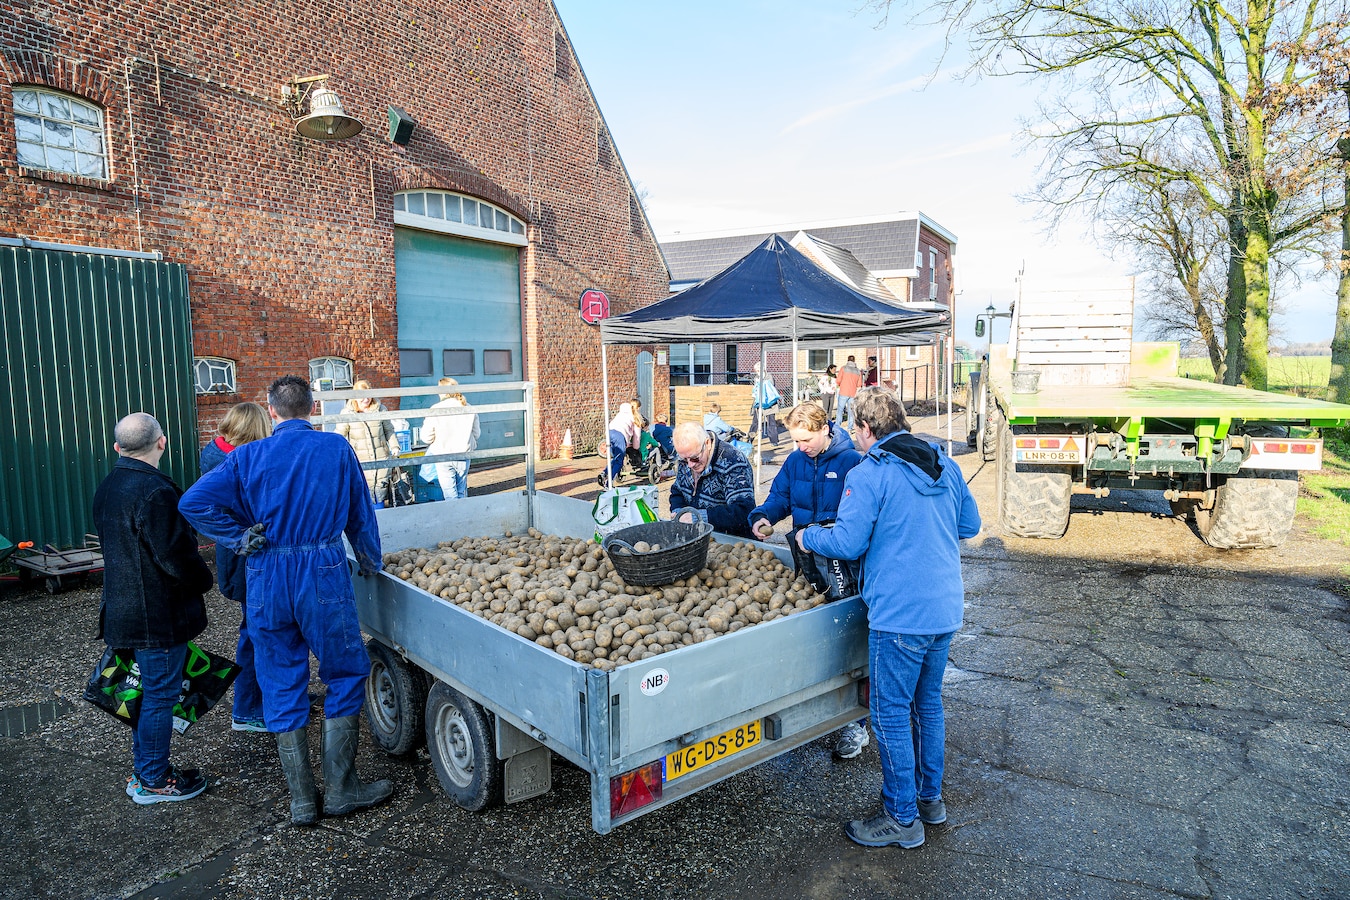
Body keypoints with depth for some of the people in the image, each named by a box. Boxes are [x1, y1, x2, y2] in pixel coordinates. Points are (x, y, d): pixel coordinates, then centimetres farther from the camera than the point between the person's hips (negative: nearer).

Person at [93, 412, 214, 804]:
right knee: (160, 695, 3)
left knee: (147, 691, 21)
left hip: (125, 608, 10)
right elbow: (176, 555, -23)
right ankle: (154, 782, 16)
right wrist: (204, 580, -5)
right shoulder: (155, 491, -23)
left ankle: (143, 771, 33)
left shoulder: (107, 488, 8)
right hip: (159, 615, -10)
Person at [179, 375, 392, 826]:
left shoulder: (249, 456, 1)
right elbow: (360, 515, 5)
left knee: (282, 687, 13)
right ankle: (340, 788, 17)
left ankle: (301, 800, 21)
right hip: (323, 572, -2)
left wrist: (239, 538, 0)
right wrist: (370, 563, 18)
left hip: (267, 580, 2)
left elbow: (193, 502, -8)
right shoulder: (336, 448, -2)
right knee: (345, 675, 12)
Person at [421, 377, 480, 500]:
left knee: (450, 495, 1)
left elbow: (426, 437, -8)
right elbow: (477, 434, 9)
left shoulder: (436, 409, -10)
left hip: (443, 457, -3)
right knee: (462, 492, 13)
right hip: (464, 456, 3)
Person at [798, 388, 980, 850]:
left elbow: (847, 543, -16)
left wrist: (807, 536, 1)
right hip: (946, 608, 8)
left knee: (892, 713, 5)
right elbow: (969, 525, 16)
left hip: (900, 614, -8)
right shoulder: (945, 464, 8)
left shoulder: (868, 474, -14)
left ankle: (902, 817, 17)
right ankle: (929, 797, 36)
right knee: (927, 701, 22)